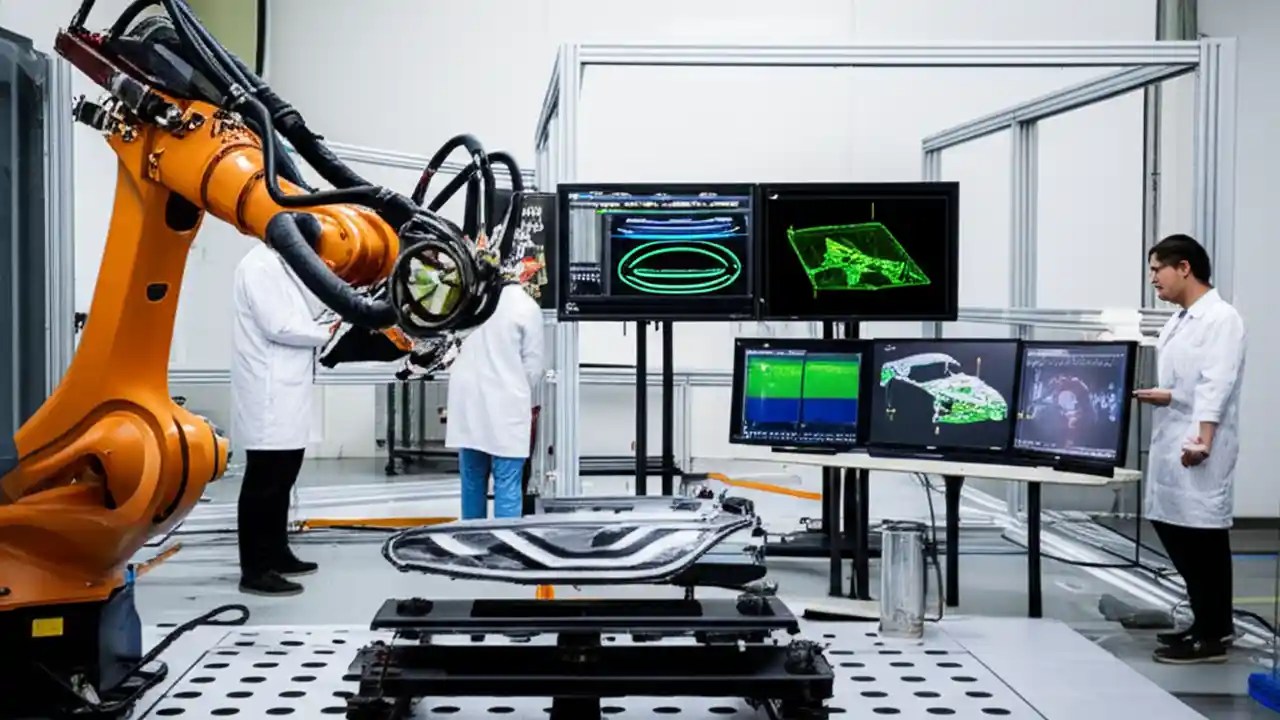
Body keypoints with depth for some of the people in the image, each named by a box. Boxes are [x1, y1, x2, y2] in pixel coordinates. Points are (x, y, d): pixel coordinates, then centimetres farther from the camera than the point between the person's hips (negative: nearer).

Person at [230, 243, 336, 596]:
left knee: (281, 479, 17)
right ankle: (255, 570, 1)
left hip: (284, 393, 10)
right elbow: (278, 326, -21)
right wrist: (324, 332, -8)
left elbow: (300, 313, 15)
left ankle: (277, 555, 28)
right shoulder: (260, 266, -14)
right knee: (263, 483, -5)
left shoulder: (280, 265, 17)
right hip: (269, 397, -10)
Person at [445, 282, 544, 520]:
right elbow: (533, 364, -5)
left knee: (472, 482, 13)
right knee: (507, 485, -3)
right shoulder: (528, 307, -7)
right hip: (504, 405, -5)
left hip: (468, 402, 5)